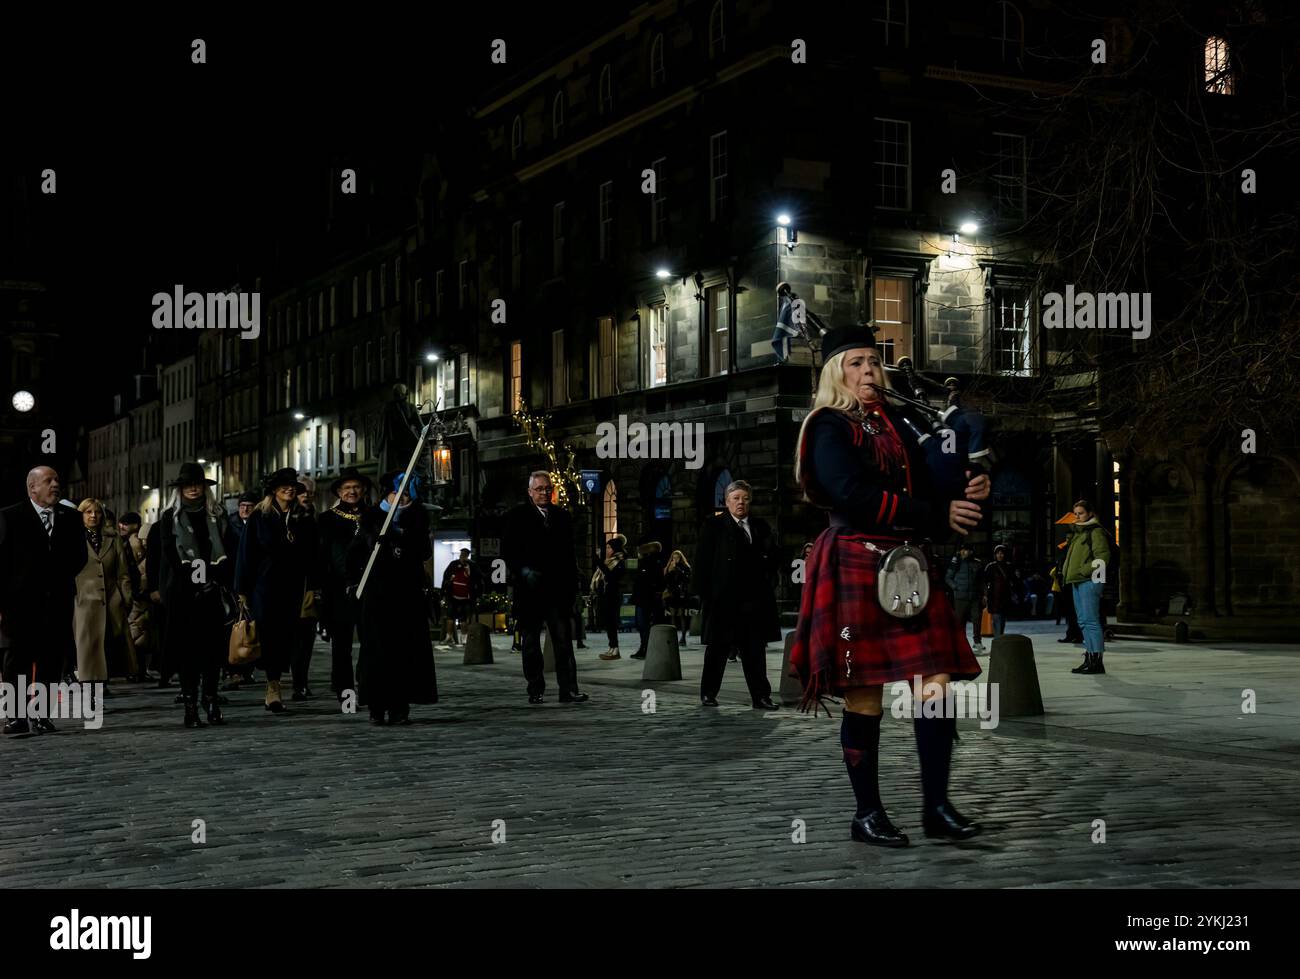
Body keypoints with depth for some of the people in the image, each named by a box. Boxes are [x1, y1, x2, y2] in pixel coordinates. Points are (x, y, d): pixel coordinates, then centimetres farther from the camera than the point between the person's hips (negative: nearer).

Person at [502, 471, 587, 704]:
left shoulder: (561, 516, 13)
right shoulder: (517, 516, 2)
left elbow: (570, 554, 16)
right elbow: (507, 551, -2)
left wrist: (572, 584, 8)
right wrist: (523, 571, -16)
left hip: (558, 590, 2)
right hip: (530, 590, -2)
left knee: (564, 641, -4)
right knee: (531, 643, 6)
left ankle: (568, 690, -6)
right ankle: (535, 691, 14)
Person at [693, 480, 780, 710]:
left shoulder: (760, 526, 13)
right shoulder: (714, 526, 1)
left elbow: (771, 559, 15)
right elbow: (702, 561, -3)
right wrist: (704, 593, -9)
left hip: (755, 599, 3)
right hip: (723, 599, -3)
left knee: (755, 650, 4)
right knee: (717, 648, 6)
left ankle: (761, 696, 7)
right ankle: (708, 694, 16)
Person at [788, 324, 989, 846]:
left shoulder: (894, 422, 17)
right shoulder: (829, 428, -2)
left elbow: (925, 485, 17)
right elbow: (855, 496, -16)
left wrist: (966, 492, -7)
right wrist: (940, 515, -14)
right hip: (856, 564, -6)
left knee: (936, 684, -2)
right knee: (864, 695, -2)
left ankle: (936, 807, 6)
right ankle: (867, 813, 9)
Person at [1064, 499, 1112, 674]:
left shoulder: (1096, 532, -7)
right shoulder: (1077, 532, 21)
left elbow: (1102, 556, -16)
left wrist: (1085, 570, -19)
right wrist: (1068, 573, 14)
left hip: (1089, 581, -10)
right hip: (1077, 581, 10)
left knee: (1090, 620, -11)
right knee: (1083, 622, 10)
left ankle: (1097, 660, -11)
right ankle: (1089, 658, 14)